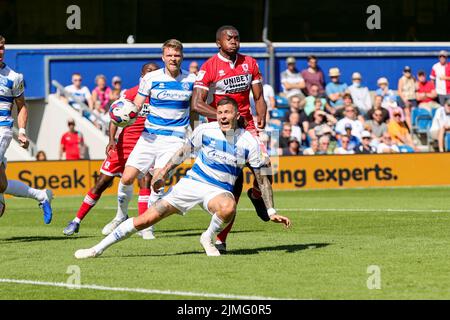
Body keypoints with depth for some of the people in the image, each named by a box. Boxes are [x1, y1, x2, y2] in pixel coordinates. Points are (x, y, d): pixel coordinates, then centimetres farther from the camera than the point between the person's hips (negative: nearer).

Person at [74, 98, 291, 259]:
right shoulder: (205, 130, -5)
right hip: (192, 182, 1)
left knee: (228, 207, -40)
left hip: (220, 191, -1)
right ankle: (98, 249, 1)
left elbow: (262, 179, 1)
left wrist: (271, 212, -2)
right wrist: (163, 172, 12)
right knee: (147, 218, -10)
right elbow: (184, 152, 13)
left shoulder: (249, 142, -7)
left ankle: (209, 238, -8)